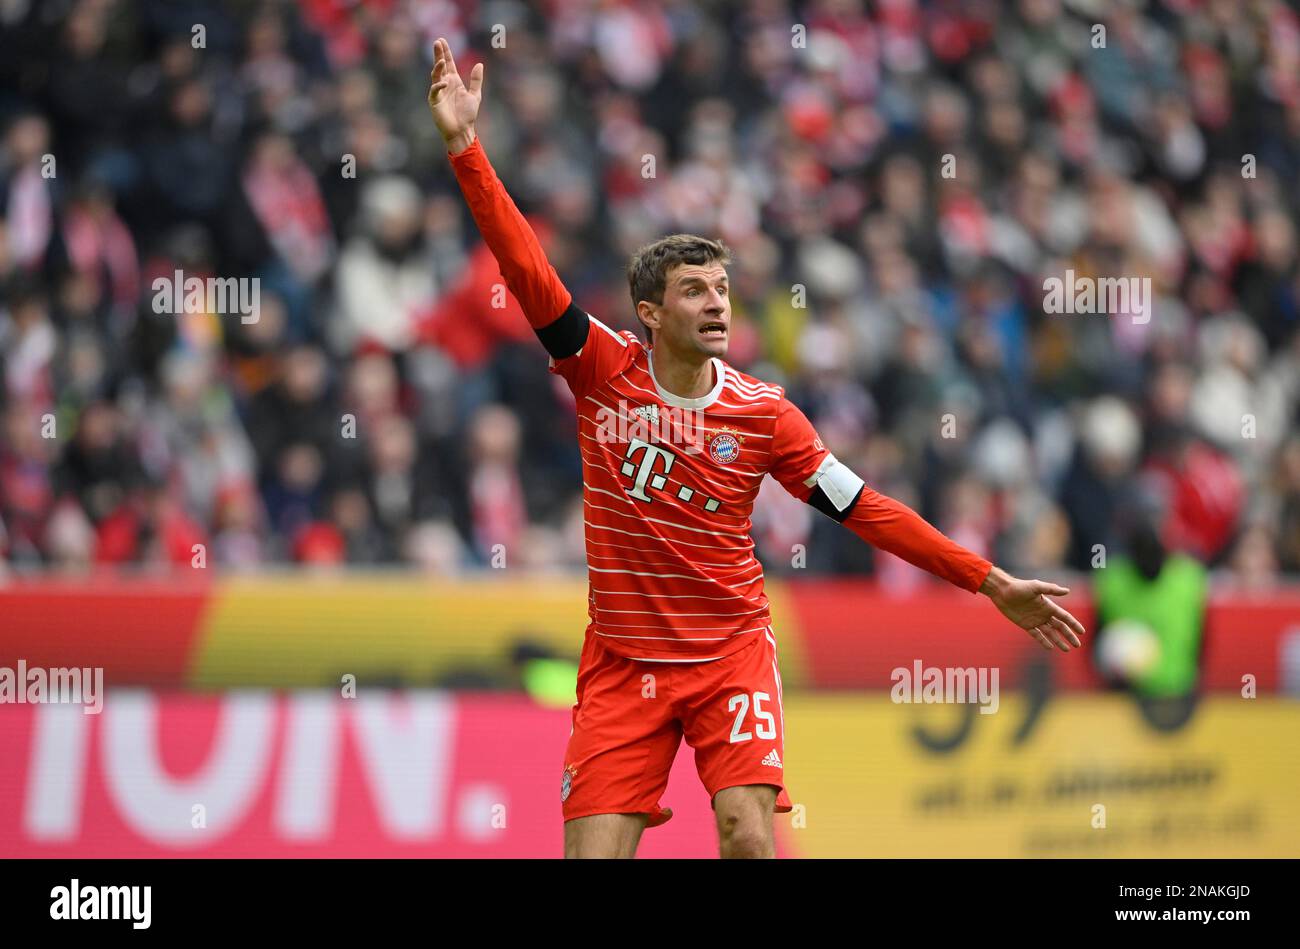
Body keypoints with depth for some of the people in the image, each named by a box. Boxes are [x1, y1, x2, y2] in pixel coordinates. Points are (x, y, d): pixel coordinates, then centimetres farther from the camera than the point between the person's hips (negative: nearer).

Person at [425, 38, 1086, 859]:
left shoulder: (764, 413, -2)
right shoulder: (604, 373, -4)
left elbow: (864, 509, 2)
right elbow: (527, 271, -11)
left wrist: (990, 582, -1)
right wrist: (467, 148, -19)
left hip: (731, 651, 0)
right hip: (622, 660, 0)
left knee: (749, 836, -20)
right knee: (594, 853, -7)